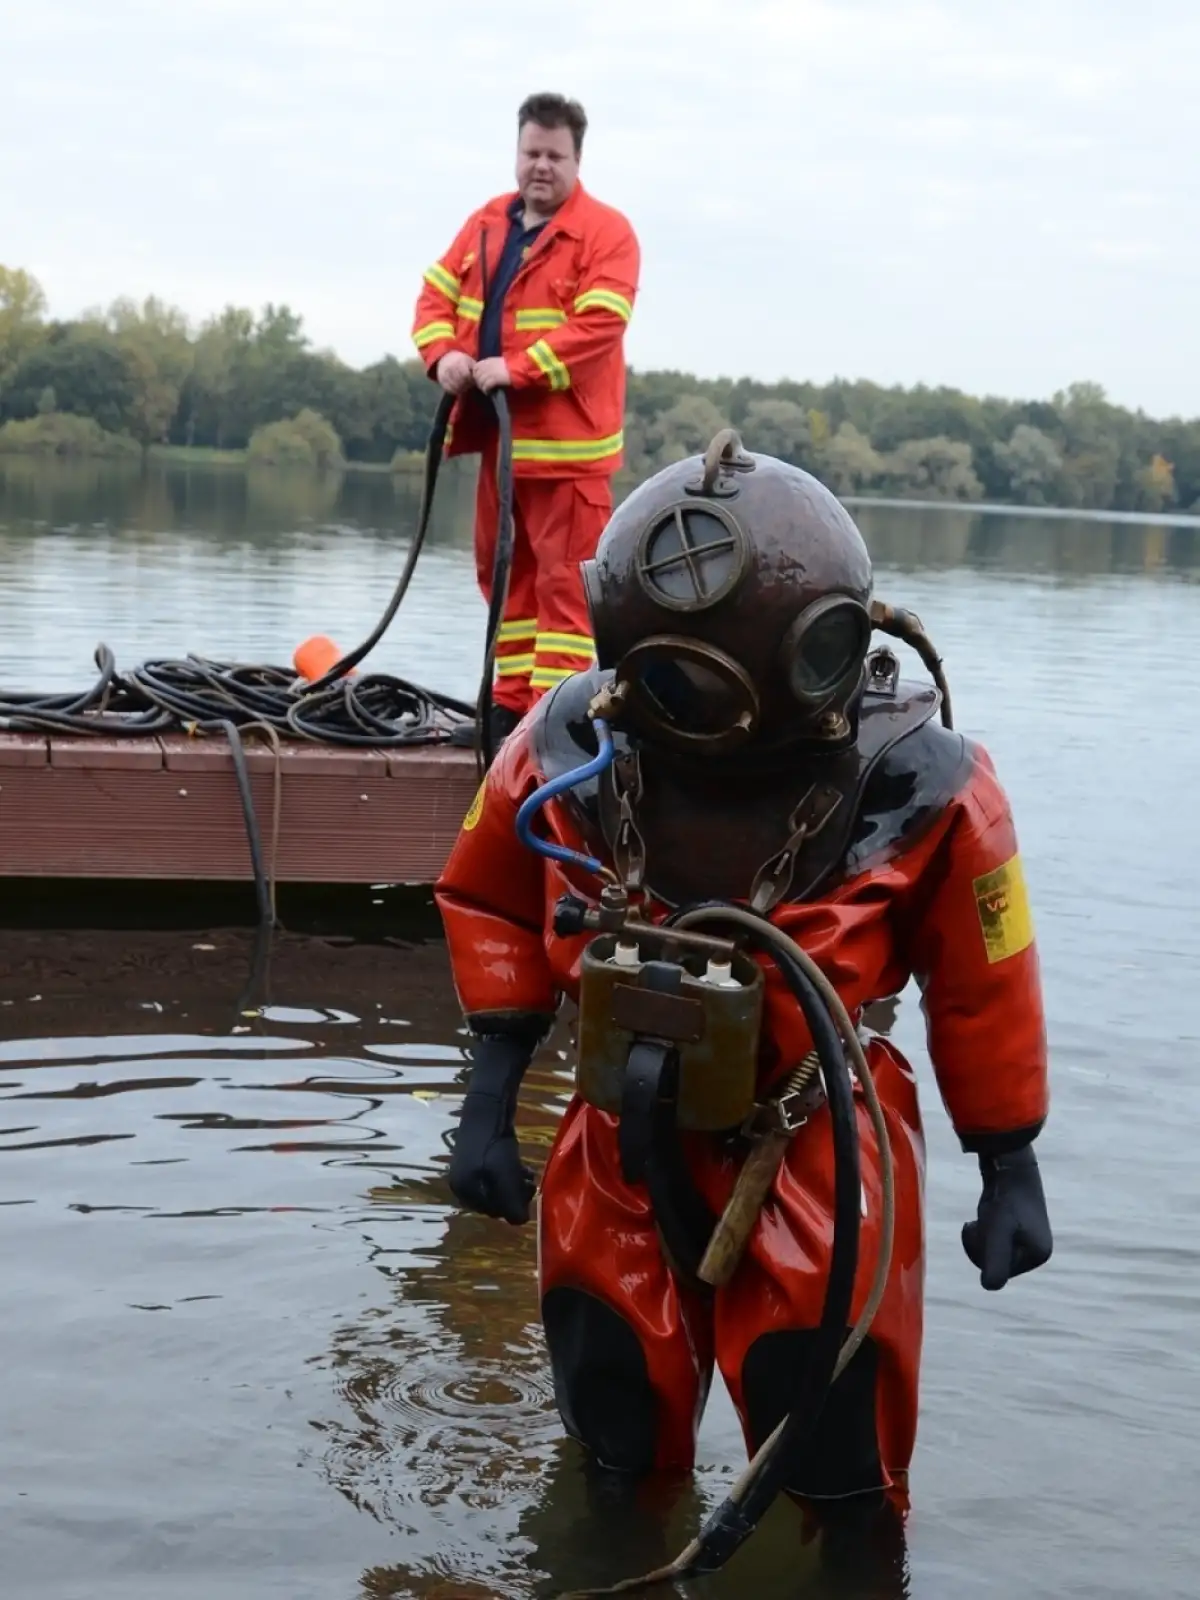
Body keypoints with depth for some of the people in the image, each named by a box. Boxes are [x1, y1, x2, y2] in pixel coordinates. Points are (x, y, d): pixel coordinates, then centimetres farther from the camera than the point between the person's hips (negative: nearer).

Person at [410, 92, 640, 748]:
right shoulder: (485, 224, 14)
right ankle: (511, 702, 22)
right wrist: (443, 352, -7)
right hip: (497, 434, 7)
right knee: (505, 574, 13)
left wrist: (516, 369, -23)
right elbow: (437, 294, 14)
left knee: (564, 582, -8)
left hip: (566, 444, -7)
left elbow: (599, 326, -18)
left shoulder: (606, 233, -7)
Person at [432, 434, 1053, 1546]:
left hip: (818, 1141, -2)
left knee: (829, 1443, 2)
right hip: (628, 1131, 3)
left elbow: (983, 982, -7)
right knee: (614, 1427, 16)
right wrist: (489, 1100, -4)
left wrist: (1010, 1171, 0)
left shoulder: (918, 789, -22)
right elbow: (490, 902, 1)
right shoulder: (573, 745, -18)